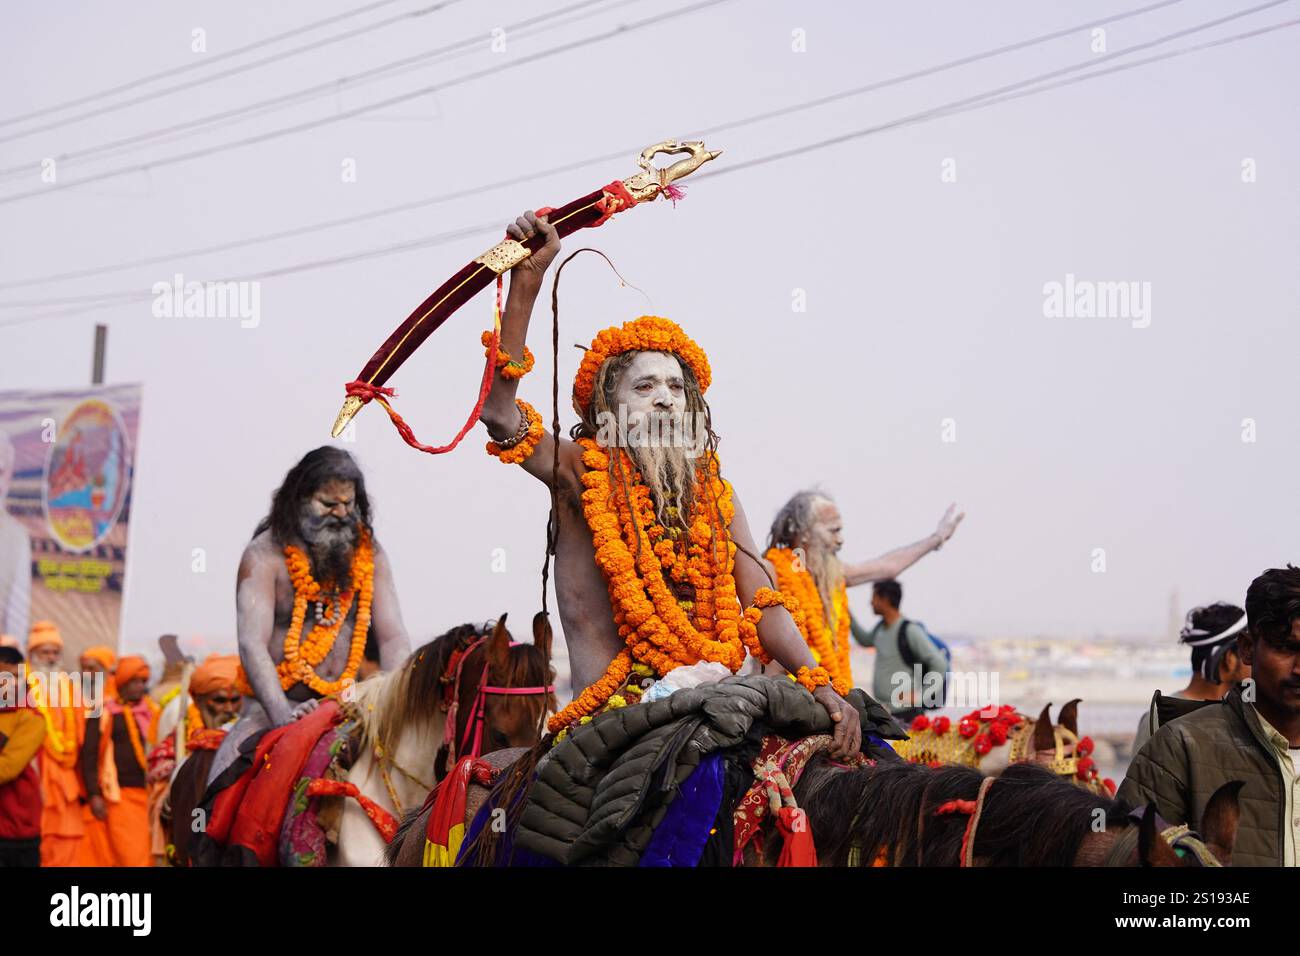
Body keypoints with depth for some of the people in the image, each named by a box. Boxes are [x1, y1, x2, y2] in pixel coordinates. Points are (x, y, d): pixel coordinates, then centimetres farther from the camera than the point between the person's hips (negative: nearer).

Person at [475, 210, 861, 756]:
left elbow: (762, 603, 8)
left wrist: (819, 684, -9)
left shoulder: (714, 493, 16)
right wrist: (527, 281, -15)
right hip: (609, 714, -4)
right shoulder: (582, 473, 6)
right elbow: (500, 415, -11)